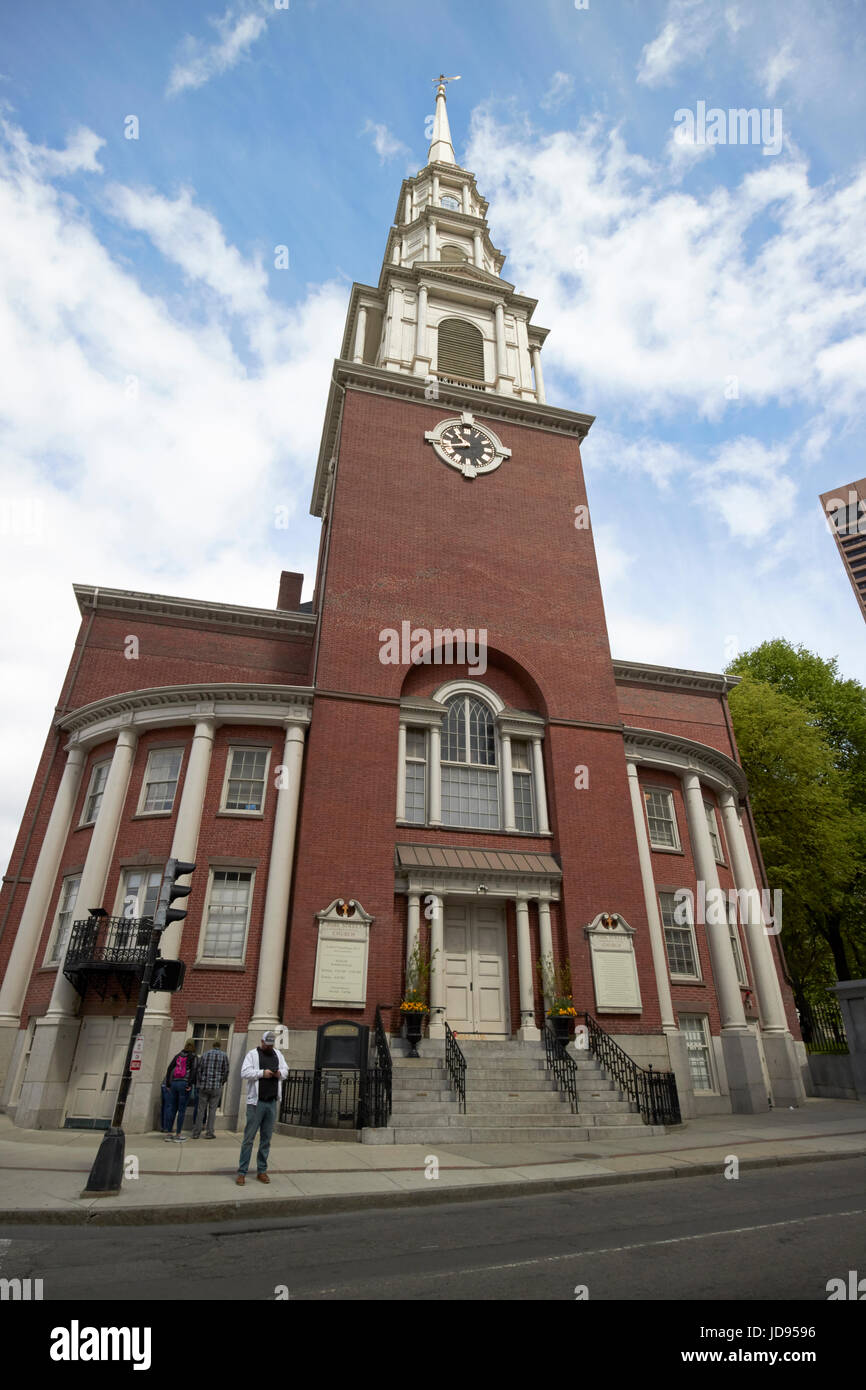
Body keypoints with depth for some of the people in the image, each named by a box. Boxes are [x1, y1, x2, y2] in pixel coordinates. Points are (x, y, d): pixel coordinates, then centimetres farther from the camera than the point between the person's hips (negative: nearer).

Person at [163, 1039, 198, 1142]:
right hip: (184, 1084, -5)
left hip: (174, 1083, 5)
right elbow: (193, 1070, -13)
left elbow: (169, 1068, 11)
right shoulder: (193, 1057, 0)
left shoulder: (178, 1055, 14)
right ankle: (178, 1135, 4)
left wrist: (167, 1084, 12)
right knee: (182, 1109, 1)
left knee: (172, 1109, 13)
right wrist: (190, 1084, -11)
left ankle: (169, 1134, 17)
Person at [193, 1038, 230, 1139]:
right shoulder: (223, 1056, -1)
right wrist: (222, 1083, 13)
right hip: (216, 1087, -2)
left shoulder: (205, 1055, 5)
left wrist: (199, 1084, 12)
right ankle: (209, 1132, 5)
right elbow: (226, 1071, -2)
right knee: (212, 1110, 6)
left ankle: (196, 1133, 11)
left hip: (203, 1086, 2)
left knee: (201, 1110, 9)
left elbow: (198, 1070, 3)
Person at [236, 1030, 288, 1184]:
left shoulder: (278, 1054, 14)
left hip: (272, 1103, 5)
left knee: (266, 1138, 10)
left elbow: (286, 1072, 17)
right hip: (256, 1102, -5)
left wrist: (280, 1073, -5)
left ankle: (262, 1171, 20)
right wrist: (262, 1073, -19)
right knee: (249, 1137, -2)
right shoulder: (253, 1054, -2)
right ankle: (242, 1173, 6)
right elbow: (244, 1072, -12)